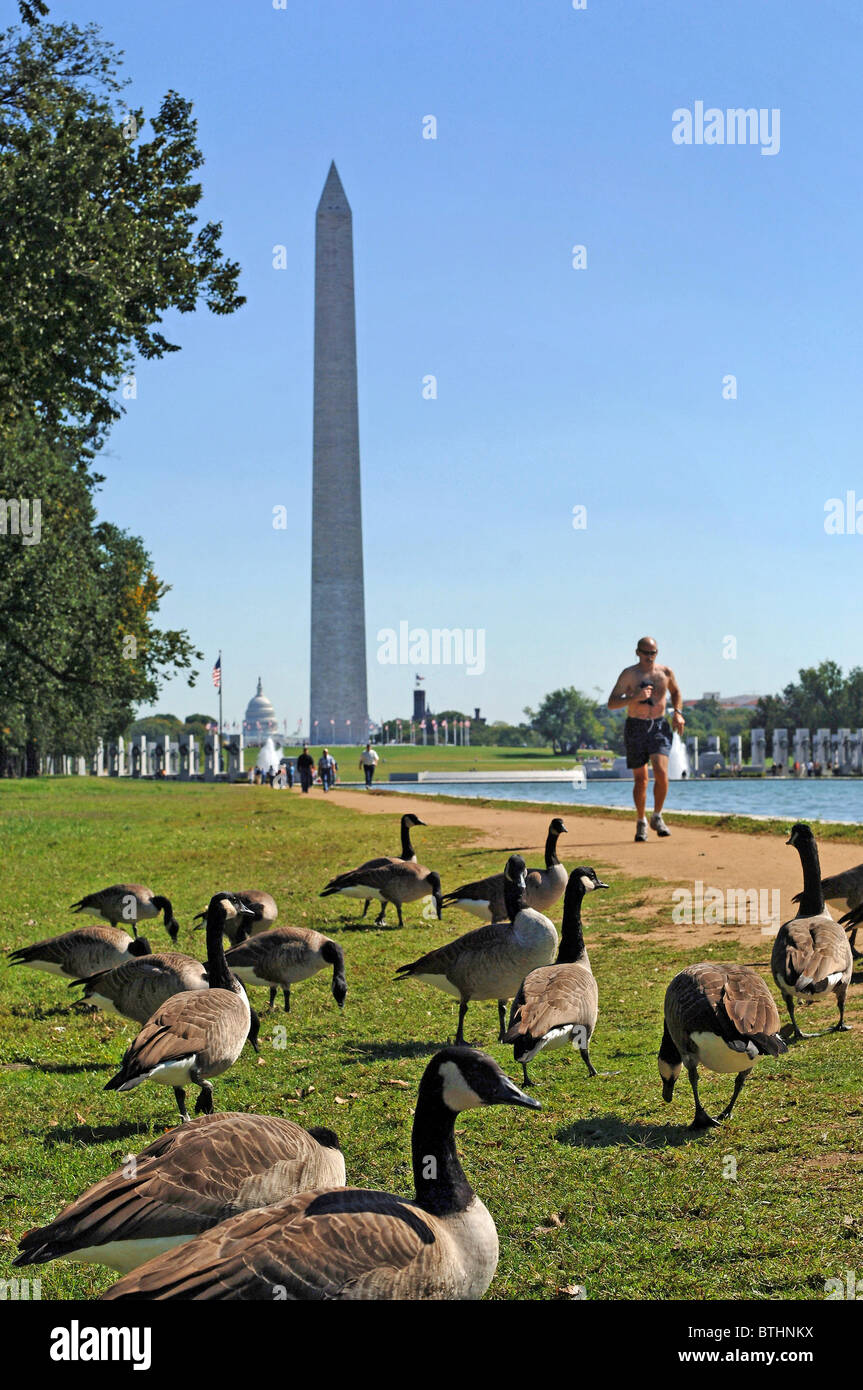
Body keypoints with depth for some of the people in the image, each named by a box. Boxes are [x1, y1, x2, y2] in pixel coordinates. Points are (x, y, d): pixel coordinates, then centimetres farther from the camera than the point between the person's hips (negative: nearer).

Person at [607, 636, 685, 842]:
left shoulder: (666, 672, 6)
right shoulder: (629, 674, -4)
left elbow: (675, 692, 26)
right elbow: (612, 703, -10)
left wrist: (677, 712, 9)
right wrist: (635, 697, -24)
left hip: (659, 727, 2)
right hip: (635, 727, -1)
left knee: (661, 773, -17)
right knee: (640, 779, 2)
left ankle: (657, 817, 0)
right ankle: (641, 822, 19)